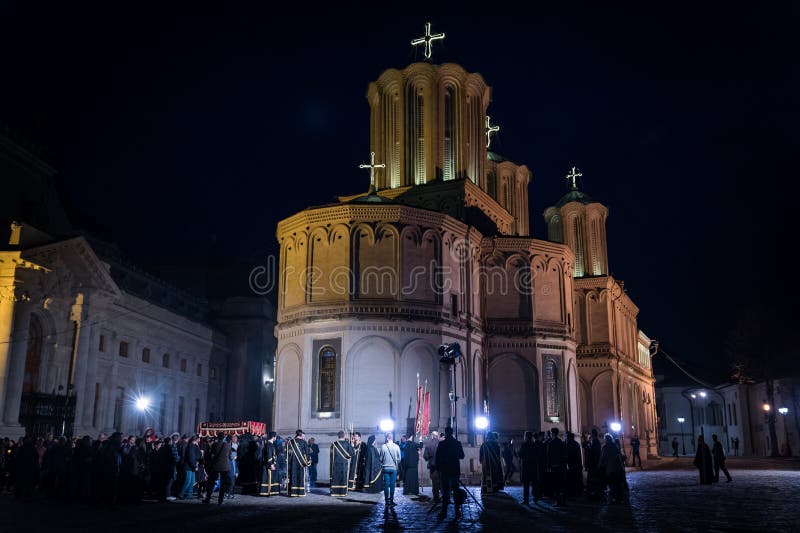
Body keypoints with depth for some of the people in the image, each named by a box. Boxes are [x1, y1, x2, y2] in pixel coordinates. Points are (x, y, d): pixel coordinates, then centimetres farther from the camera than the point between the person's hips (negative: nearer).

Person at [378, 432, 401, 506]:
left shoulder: (383, 446, -8)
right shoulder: (396, 447, -4)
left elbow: (381, 458, -1)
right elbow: (399, 458, 1)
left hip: (385, 468, -1)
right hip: (394, 468, 1)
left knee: (386, 485, 5)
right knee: (392, 485, 6)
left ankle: (387, 501, 6)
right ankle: (391, 501, 5)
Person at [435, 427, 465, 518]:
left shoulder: (441, 444, -7)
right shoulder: (457, 443, -1)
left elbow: (437, 458, -6)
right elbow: (462, 456, 8)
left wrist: (438, 468, 4)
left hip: (445, 470, -1)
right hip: (455, 470, 2)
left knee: (445, 490, 2)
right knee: (456, 490, 6)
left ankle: (444, 511, 0)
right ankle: (457, 510, 3)